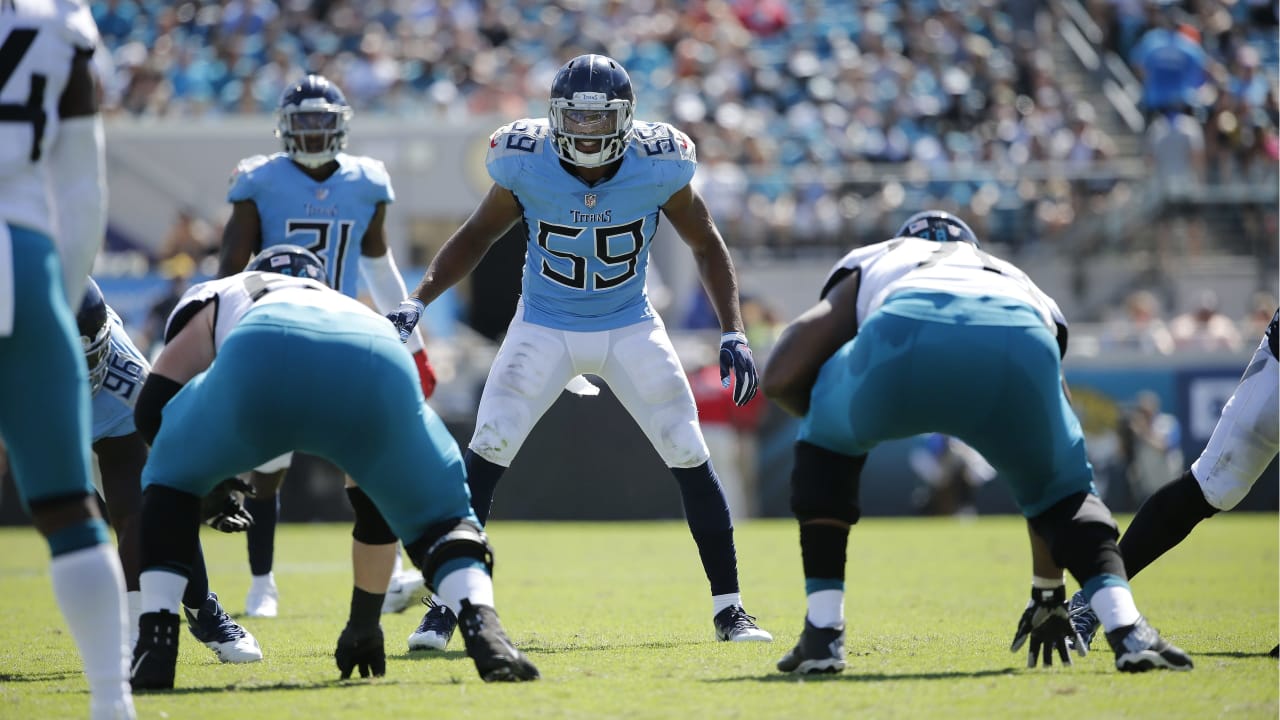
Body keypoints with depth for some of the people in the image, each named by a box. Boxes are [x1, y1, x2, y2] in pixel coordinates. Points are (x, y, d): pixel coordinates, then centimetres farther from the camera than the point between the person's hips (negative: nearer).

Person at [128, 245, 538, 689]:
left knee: (174, 480, 28)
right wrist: (365, 620, 58)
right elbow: (377, 508, 50)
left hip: (263, 360, -2)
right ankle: (482, 628, -5)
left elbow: (151, 414, 27)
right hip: (377, 367, 2)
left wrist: (212, 485, 46)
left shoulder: (219, 297, 43)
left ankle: (154, 650, 13)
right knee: (439, 517, 25)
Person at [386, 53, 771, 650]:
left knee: (691, 459, -5)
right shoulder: (527, 164, -19)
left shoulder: (657, 166, -18)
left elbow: (706, 246, -3)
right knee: (485, 454, -15)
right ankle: (445, 607, -7)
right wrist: (418, 301, -13)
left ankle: (729, 609, 8)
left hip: (630, 329, 1)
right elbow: (476, 236, -1)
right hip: (544, 327, -1)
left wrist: (733, 333, -10)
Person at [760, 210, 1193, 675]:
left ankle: (822, 634, 23)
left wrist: (829, 411, 51)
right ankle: (1126, 628, 4)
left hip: (906, 338, -1)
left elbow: (780, 379, 28)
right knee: (1064, 491, 30)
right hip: (1016, 347, 1)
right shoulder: (1020, 284, 47)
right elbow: (1047, 478, 49)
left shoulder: (871, 266, 43)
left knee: (827, 438, 33)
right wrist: (1049, 593, 57)